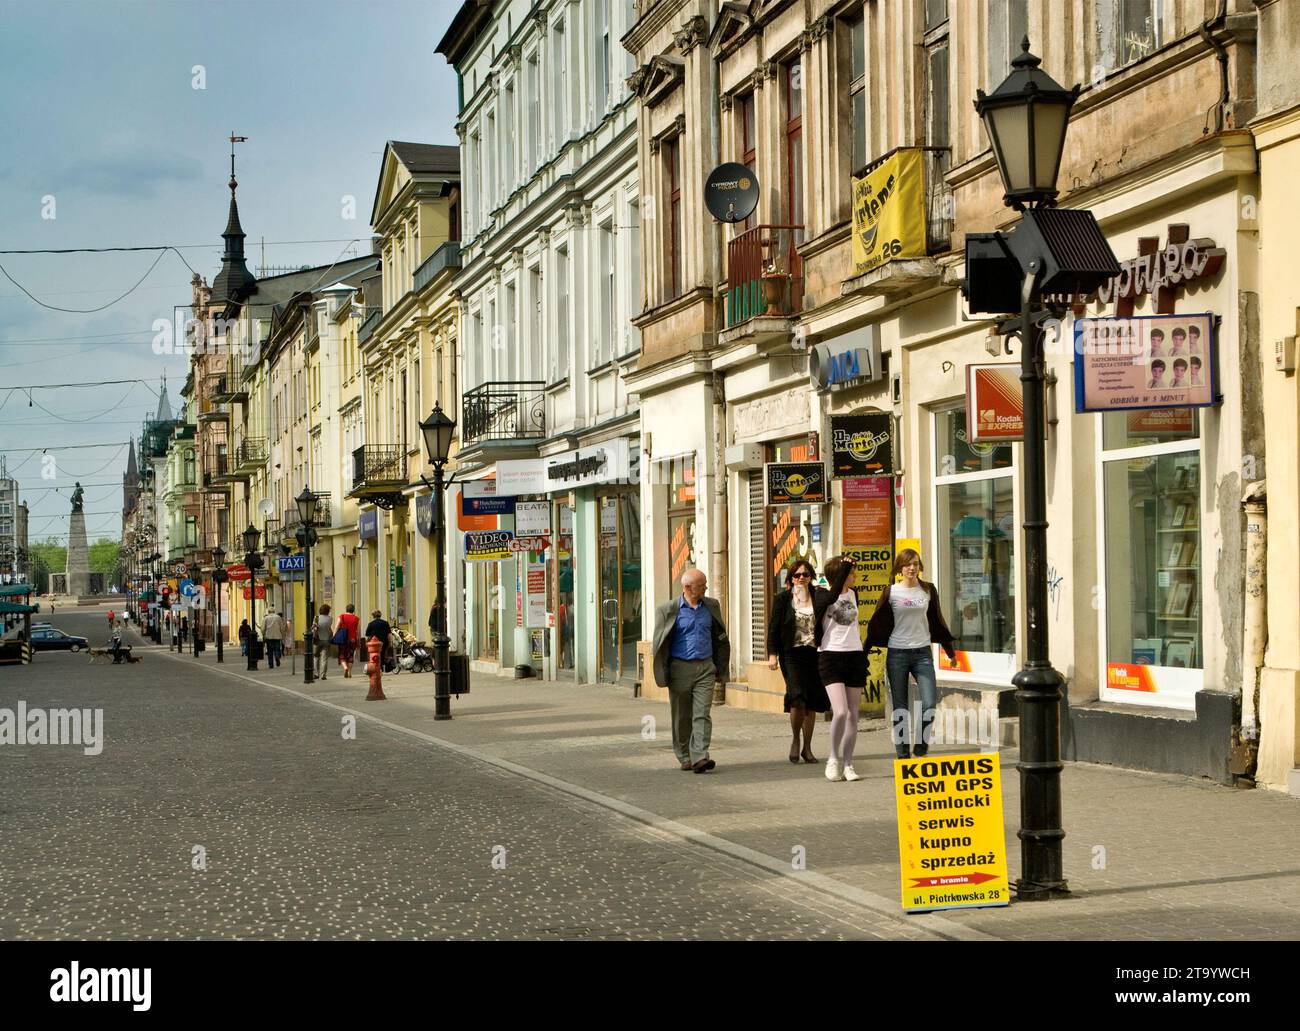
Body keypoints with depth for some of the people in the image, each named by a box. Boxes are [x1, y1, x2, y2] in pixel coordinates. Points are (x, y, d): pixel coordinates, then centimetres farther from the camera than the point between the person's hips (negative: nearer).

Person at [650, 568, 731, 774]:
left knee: (702, 714, -9)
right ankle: (684, 757, 19)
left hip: (705, 668, 2)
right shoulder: (669, 610, -3)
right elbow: (659, 644, -1)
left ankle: (700, 757, -15)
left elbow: (720, 640, 16)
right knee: (681, 717, 7)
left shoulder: (711, 607, 9)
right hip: (680, 668, -2)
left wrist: (721, 671, 13)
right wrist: (663, 675, -5)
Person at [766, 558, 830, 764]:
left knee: (812, 703, 5)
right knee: (798, 698, -18)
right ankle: (795, 740, 4)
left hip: (814, 654, 2)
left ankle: (807, 748, 16)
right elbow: (773, 628, 4)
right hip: (792, 654, -2)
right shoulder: (782, 599, 5)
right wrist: (772, 654, -5)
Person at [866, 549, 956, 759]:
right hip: (897, 653, -2)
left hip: (922, 653, 2)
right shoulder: (891, 592, -1)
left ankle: (921, 747, 8)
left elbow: (938, 621, 15)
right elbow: (877, 622, 2)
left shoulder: (928, 590, 6)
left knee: (929, 704, -11)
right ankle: (903, 754, 10)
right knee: (900, 709, 2)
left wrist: (950, 651, 19)